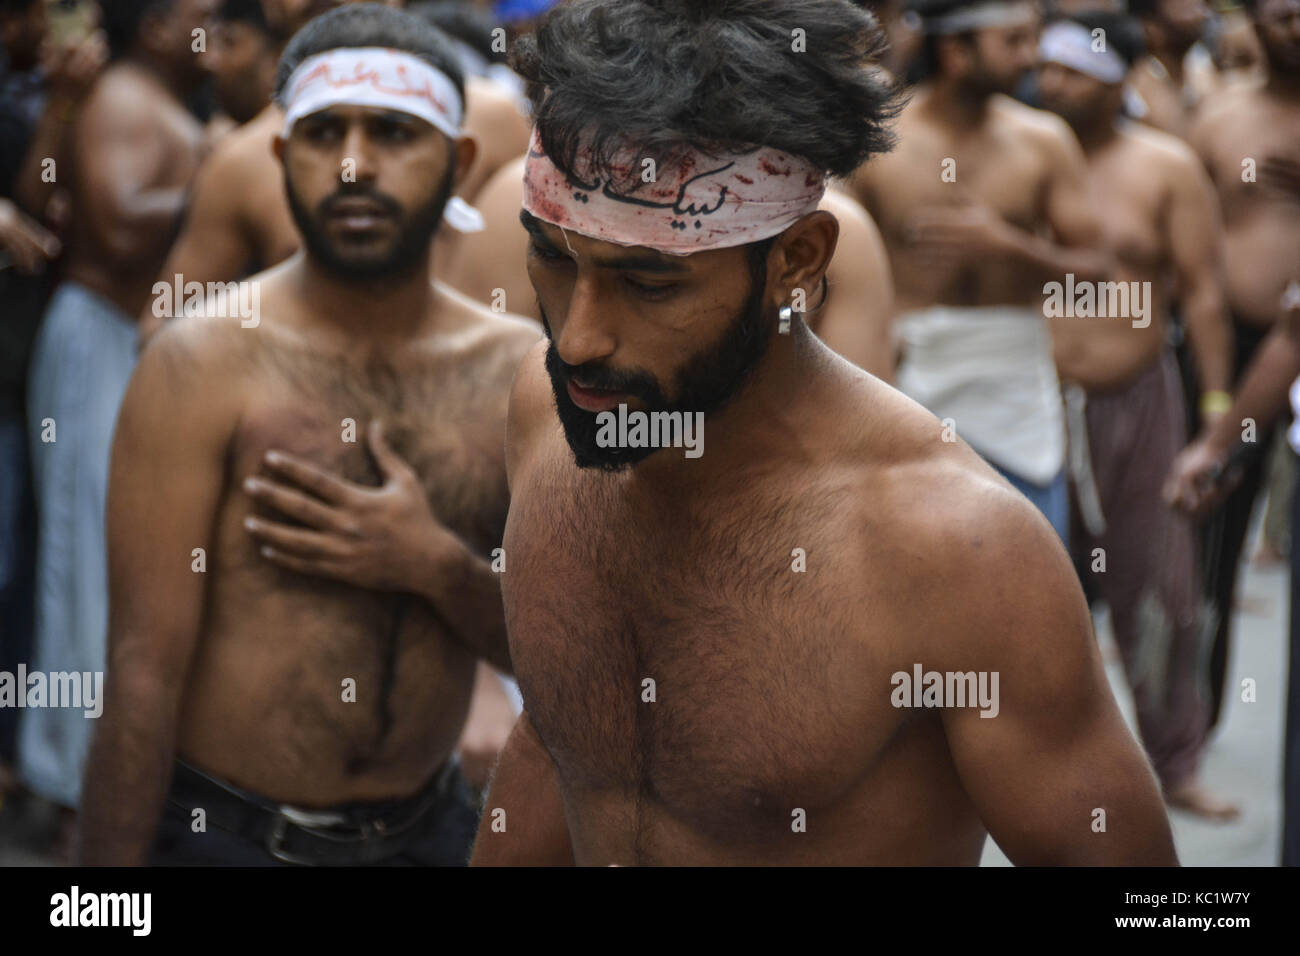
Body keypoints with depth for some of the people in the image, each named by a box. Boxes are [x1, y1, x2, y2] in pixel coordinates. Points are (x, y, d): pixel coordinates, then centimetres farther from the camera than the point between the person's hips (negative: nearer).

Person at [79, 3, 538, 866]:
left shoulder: (519, 371, -2)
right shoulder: (206, 364, -12)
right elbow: (145, 669, -14)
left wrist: (433, 566, -16)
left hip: (426, 826, 4)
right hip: (219, 832, -3)